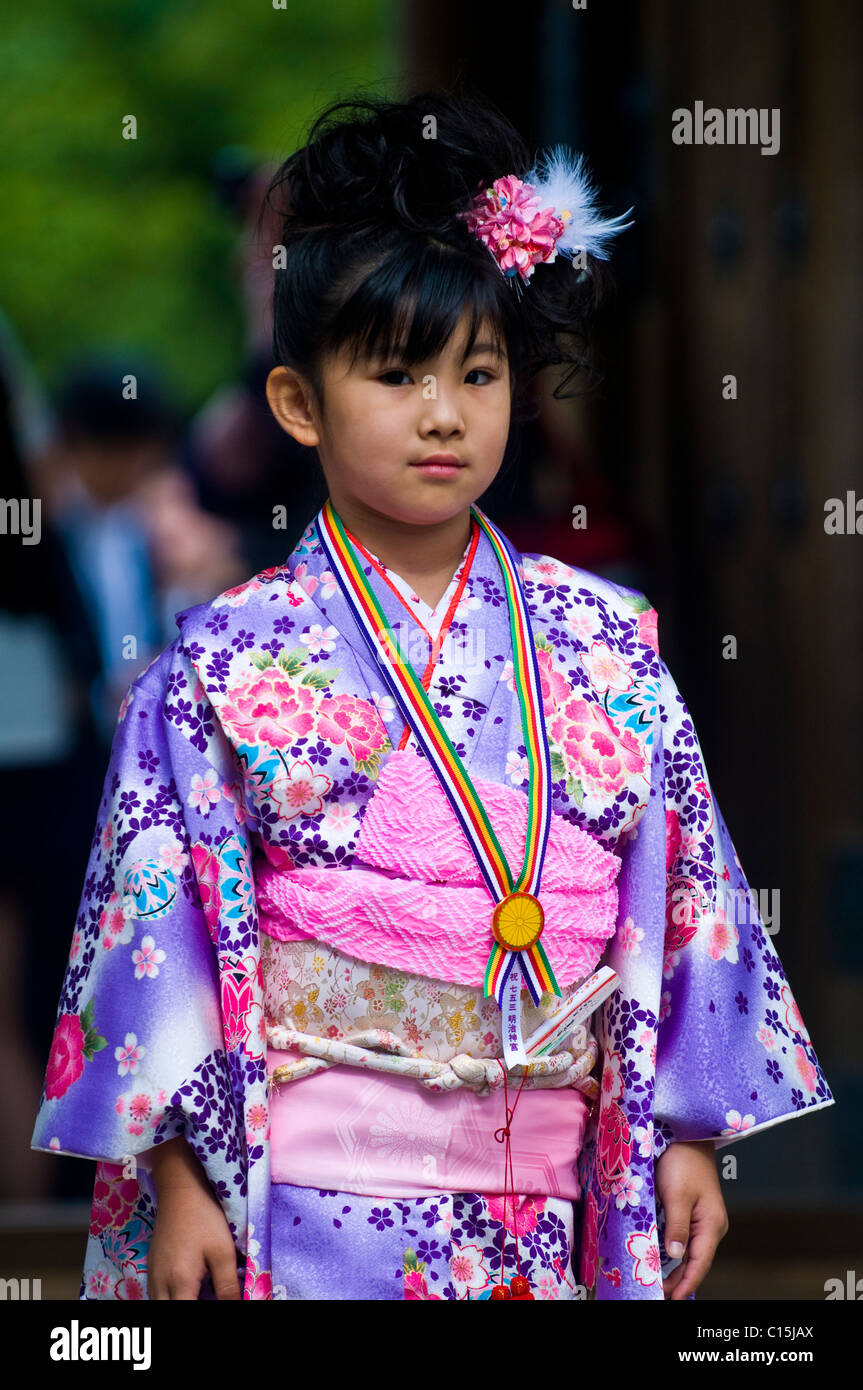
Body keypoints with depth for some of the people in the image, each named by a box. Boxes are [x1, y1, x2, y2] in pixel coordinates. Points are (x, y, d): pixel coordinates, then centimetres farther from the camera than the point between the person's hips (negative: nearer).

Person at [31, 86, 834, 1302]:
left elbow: (685, 888, 9)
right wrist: (180, 1179, -5)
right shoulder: (231, 657, -1)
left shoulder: (601, 642, 6)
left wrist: (690, 1134, 6)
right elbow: (163, 916, -2)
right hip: (314, 1198, -2)